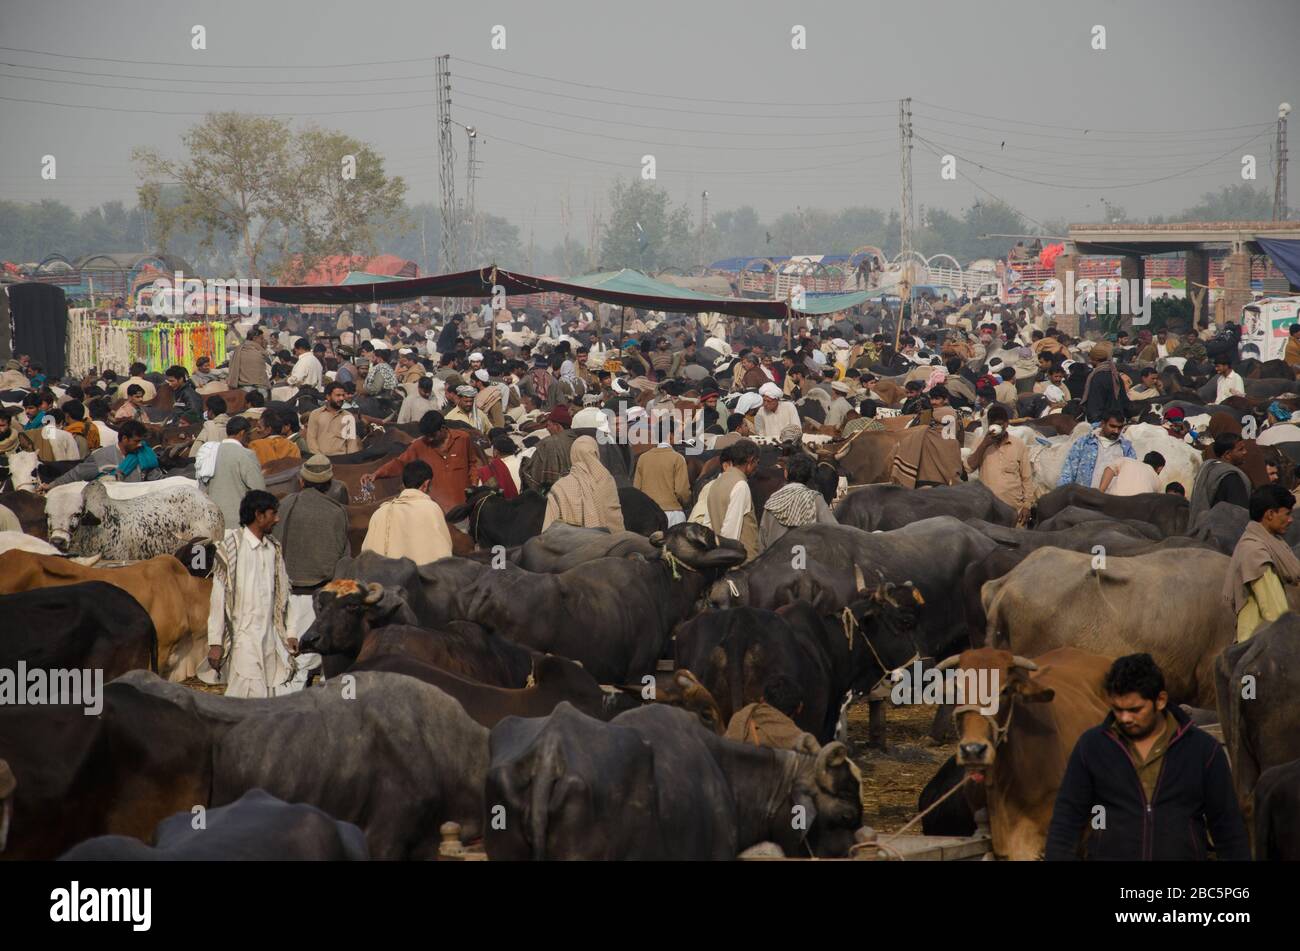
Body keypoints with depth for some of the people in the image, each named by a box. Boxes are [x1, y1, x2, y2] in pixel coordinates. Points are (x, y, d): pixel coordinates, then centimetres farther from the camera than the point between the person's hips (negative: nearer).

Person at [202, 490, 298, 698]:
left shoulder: (273, 548, 12)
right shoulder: (232, 546, -6)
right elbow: (218, 596, -7)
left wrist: (289, 633, 13)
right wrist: (215, 642, -10)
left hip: (271, 638, 6)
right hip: (243, 638, -6)